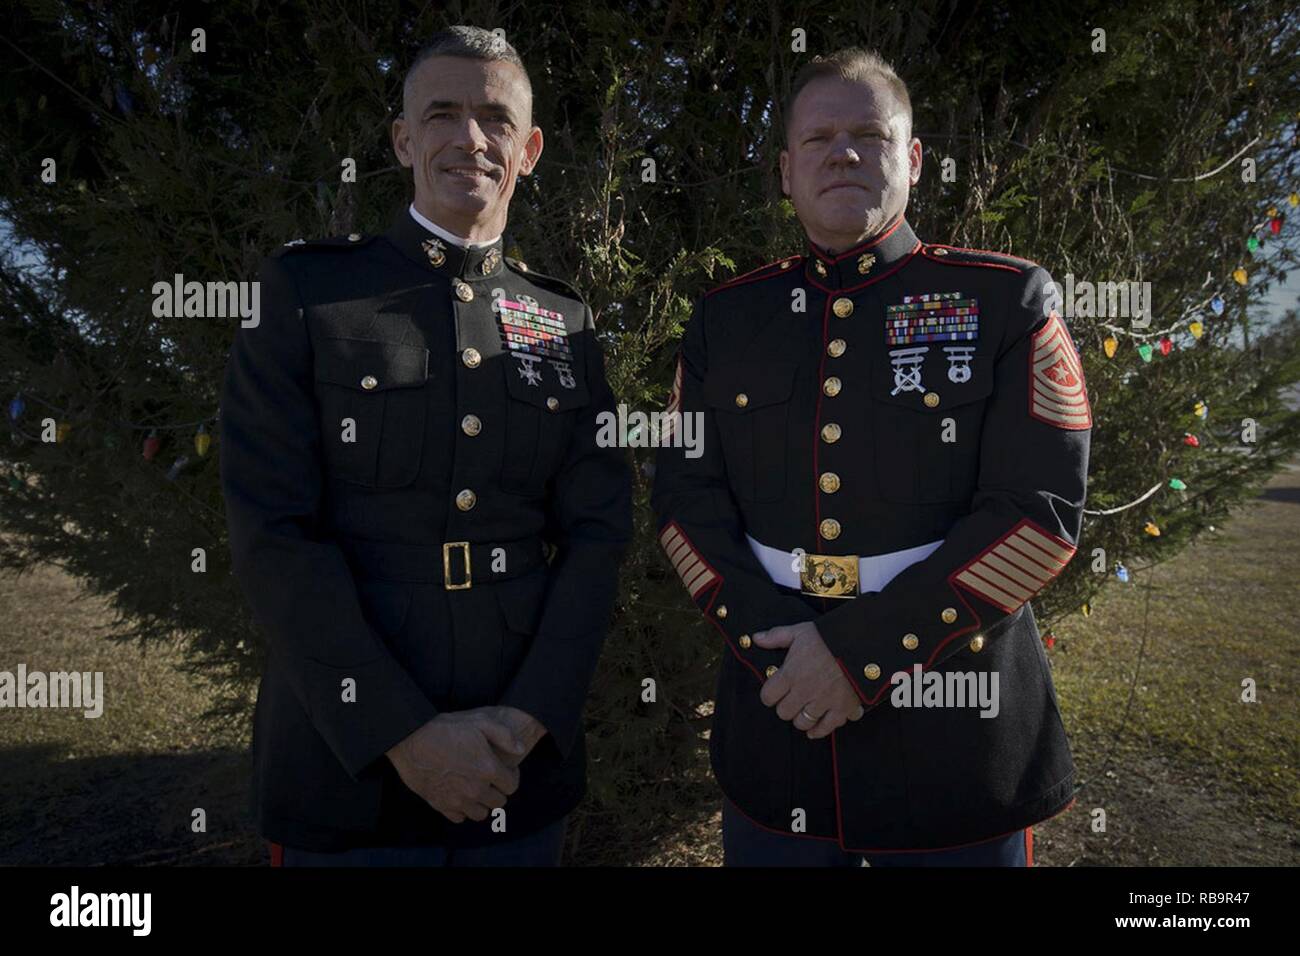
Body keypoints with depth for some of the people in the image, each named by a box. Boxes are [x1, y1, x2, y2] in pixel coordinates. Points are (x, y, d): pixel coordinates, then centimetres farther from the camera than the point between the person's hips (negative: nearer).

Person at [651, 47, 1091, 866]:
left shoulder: (1010, 300, -3)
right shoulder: (724, 319, 5)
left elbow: (1042, 511, -11)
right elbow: (687, 498, 2)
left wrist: (859, 649, -16)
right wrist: (772, 641, -13)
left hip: (957, 729, -2)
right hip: (773, 724, 2)